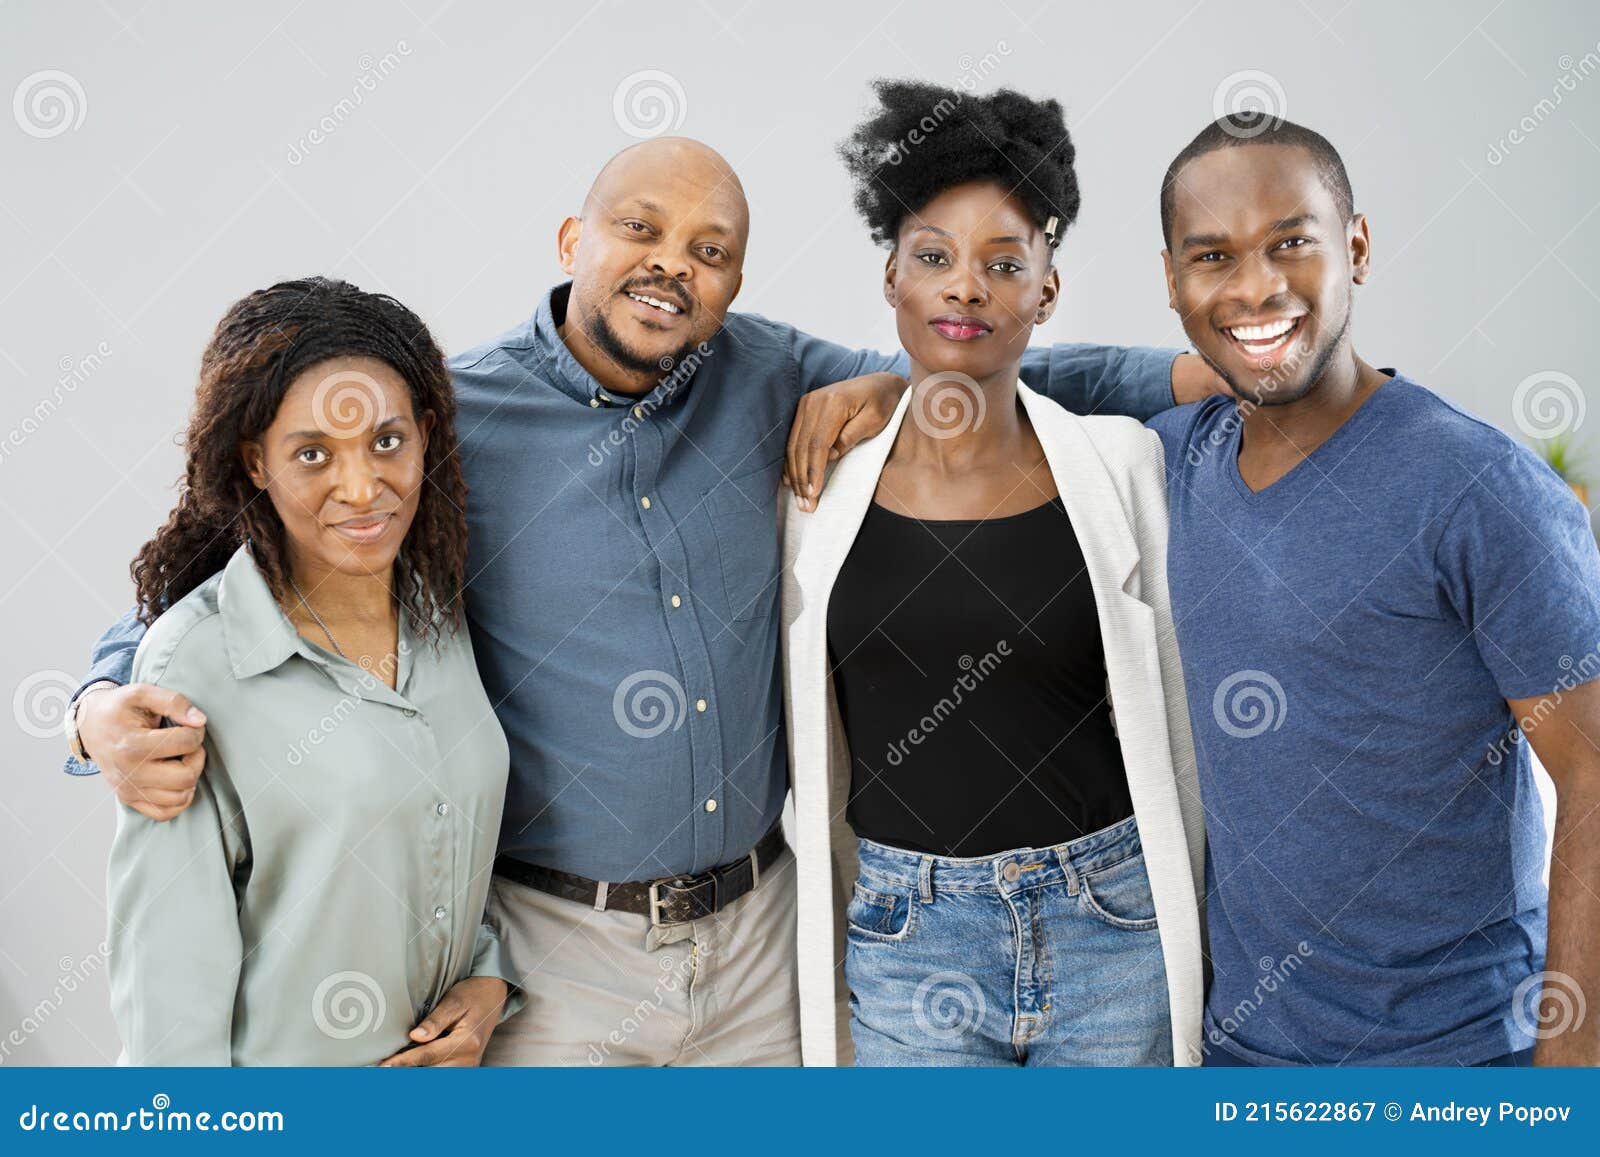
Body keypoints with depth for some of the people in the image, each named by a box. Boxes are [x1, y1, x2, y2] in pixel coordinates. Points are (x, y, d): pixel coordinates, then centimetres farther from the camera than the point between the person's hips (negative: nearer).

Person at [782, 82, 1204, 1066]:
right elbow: (812, 758, 7)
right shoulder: (826, 484, -1)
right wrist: (817, 988, 10)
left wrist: (1190, 939, 8)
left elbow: (1174, 722, 5)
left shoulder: (1120, 466, -3)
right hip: (907, 939, 0)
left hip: (1111, 926, 0)